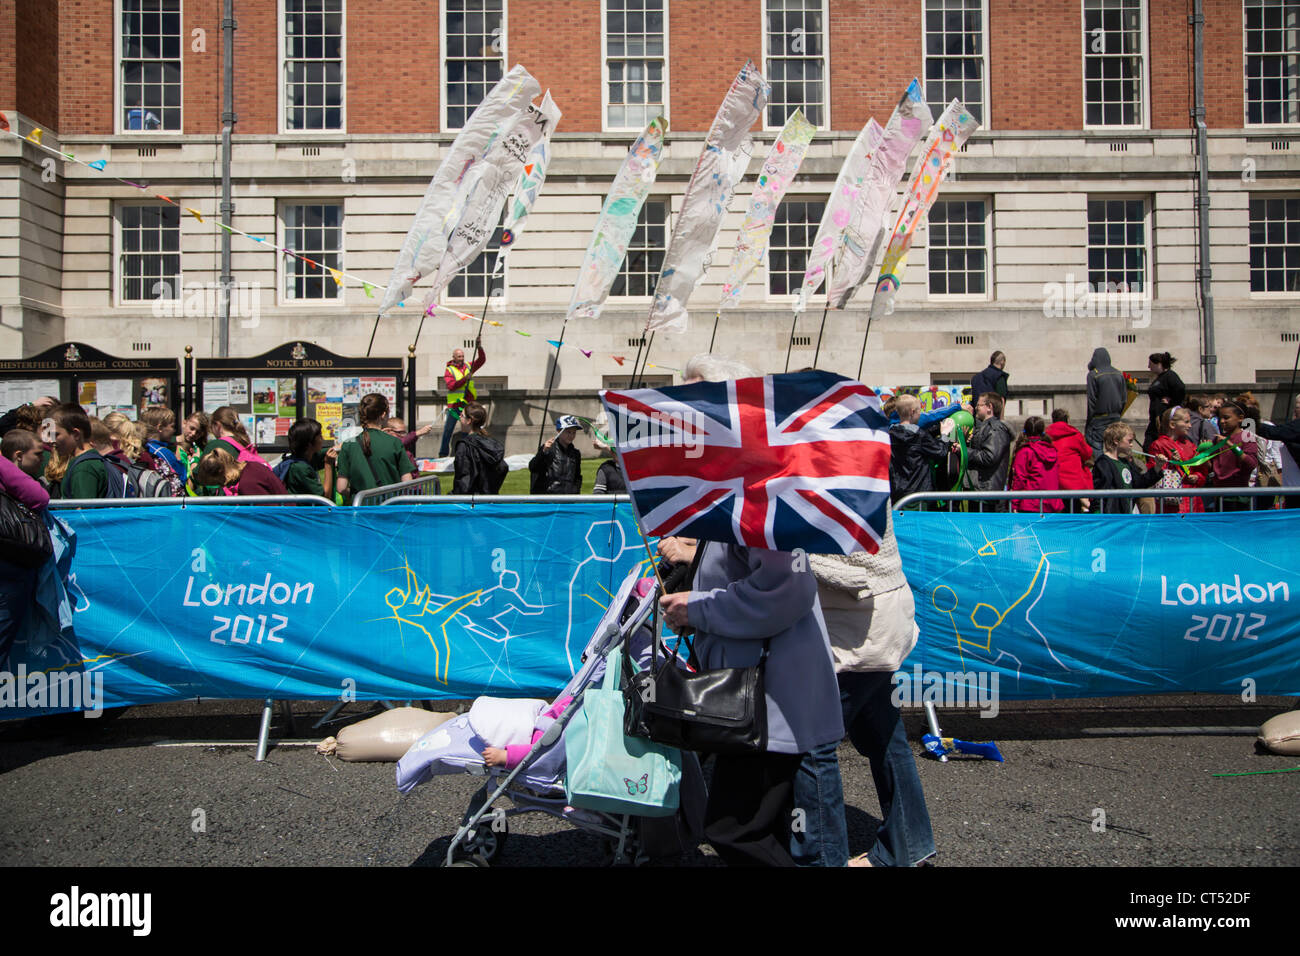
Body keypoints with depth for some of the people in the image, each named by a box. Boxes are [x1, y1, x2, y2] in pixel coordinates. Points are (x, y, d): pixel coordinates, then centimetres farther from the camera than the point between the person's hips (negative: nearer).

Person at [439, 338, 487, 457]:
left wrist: (479, 348, -13)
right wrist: (465, 379, -25)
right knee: (448, 430, -1)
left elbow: (482, 360, 3)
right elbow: (451, 386, -16)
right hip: (454, 405, -4)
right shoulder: (449, 370, -2)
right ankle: (443, 454, 7)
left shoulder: (468, 367, 10)